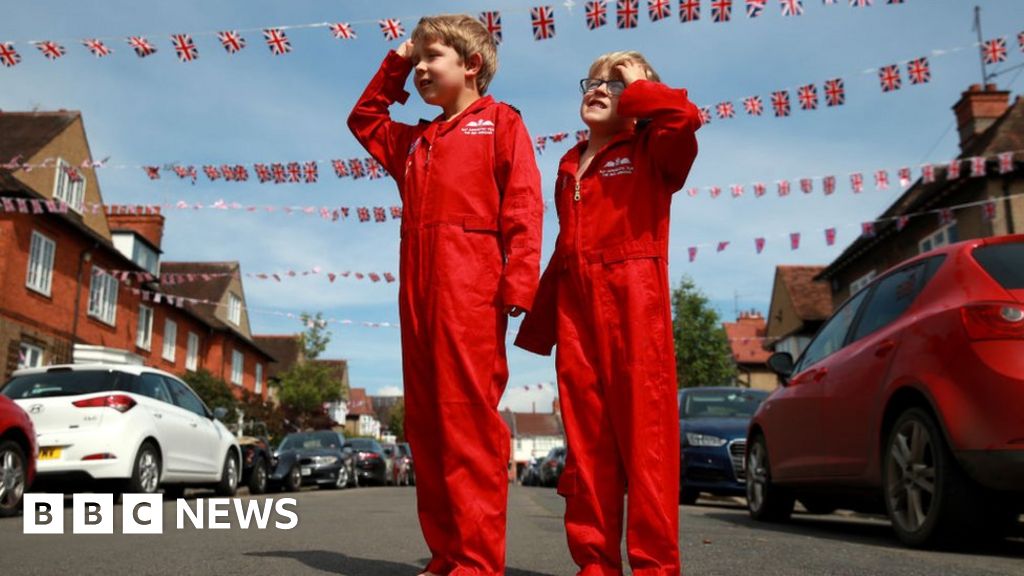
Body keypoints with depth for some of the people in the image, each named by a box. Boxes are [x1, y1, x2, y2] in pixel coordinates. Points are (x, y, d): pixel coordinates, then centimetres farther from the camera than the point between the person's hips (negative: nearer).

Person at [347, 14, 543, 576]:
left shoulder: (500, 121, 8)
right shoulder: (414, 140, 27)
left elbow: (522, 208, -3)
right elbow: (363, 119, 42)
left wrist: (517, 284, -15)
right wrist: (393, 67, 30)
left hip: (470, 288, -7)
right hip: (417, 291, 7)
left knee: (470, 420, -11)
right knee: (426, 421, 4)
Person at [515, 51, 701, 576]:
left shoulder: (650, 151, 7)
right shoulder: (569, 167, 21)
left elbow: (684, 117, -17)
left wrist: (635, 89, 2)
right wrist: (540, 322, 16)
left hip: (634, 300, -5)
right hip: (575, 306, 6)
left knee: (643, 432, -7)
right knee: (586, 438, 5)